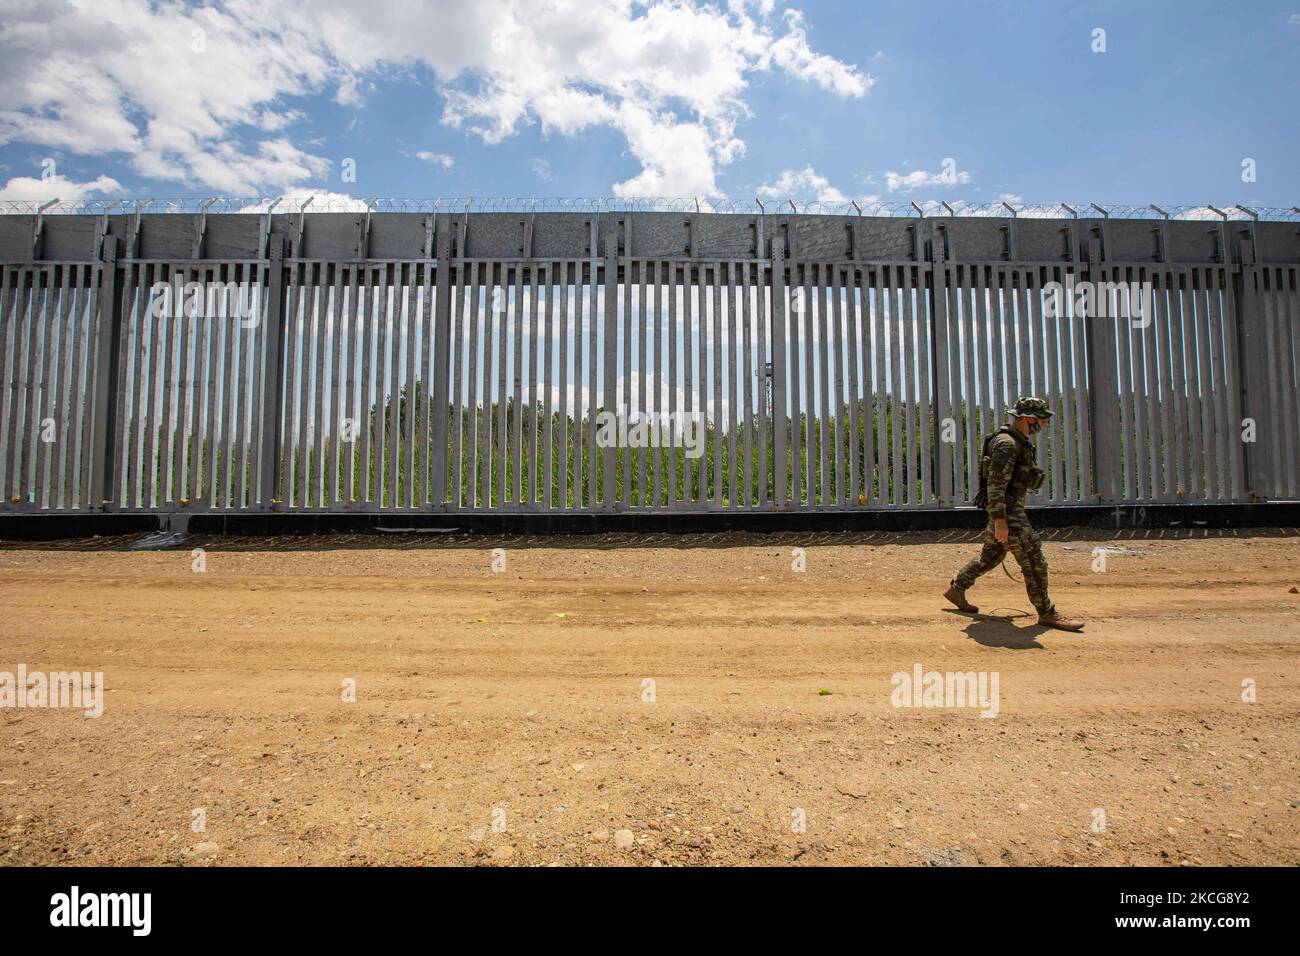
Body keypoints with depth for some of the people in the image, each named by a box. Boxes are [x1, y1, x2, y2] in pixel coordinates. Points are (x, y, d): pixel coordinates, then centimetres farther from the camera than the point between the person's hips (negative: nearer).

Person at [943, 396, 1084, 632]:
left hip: (1013, 508, 11)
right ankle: (1047, 614, 4)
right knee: (1034, 561, -5)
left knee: (990, 556, 17)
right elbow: (996, 483, -24)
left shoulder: (1019, 442, 15)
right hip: (1006, 510, -11)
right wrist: (1000, 520, -27)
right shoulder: (1006, 443, -18)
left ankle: (956, 590, 25)